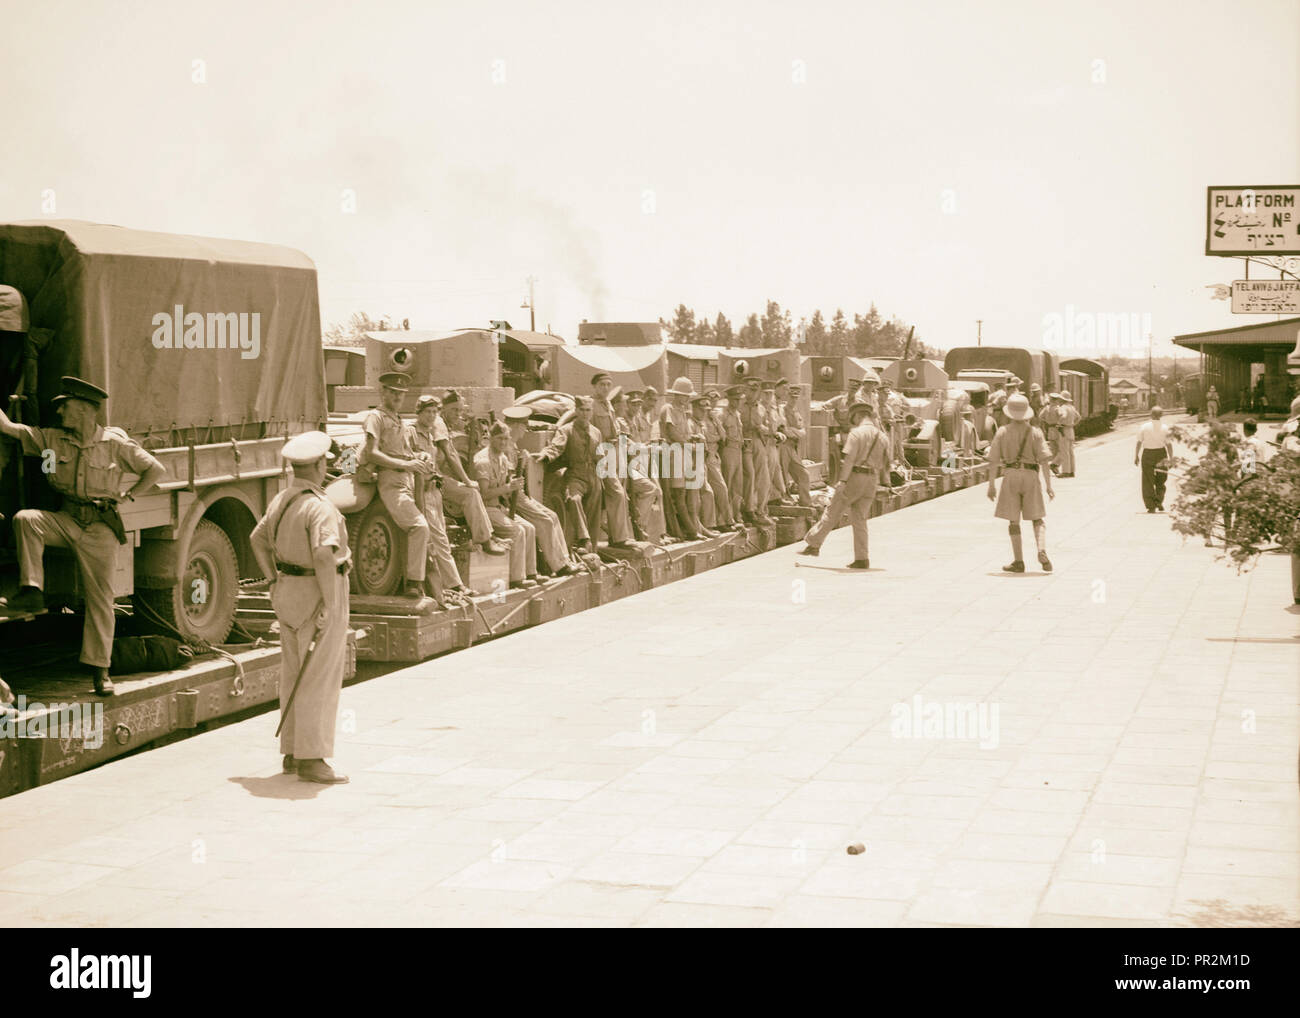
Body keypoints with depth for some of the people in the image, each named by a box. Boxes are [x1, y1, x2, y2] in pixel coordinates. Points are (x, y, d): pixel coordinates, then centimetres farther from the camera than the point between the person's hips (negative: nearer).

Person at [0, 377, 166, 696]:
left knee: (100, 598, -2)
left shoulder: (115, 443, -5)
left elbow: (156, 470, 2)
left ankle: (100, 670, 6)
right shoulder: (52, 439, 4)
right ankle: (32, 593, -26)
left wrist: (127, 496, -2)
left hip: (100, 528, -3)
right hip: (66, 520, 3)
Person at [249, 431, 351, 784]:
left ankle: (292, 754, 22)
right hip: (318, 594, -9)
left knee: (294, 673, 15)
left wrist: (274, 582, 19)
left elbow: (257, 539, 20)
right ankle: (311, 759, -3)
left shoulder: (281, 500, 9)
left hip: (289, 593, 9)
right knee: (320, 678, -4)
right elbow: (324, 554, -31)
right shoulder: (320, 507, -20)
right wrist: (330, 603, -26)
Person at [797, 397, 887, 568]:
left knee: (832, 512, 3)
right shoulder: (882, 436, 12)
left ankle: (813, 544, 8)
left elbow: (849, 459, -16)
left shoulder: (856, 433, -8)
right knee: (859, 519, 9)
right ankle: (862, 559, 5)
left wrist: (842, 480, -19)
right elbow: (884, 463, 13)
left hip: (855, 477, -6)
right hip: (872, 482, 6)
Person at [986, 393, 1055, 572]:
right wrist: (1049, 485, -2)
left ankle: (1018, 561, 5)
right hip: (1031, 476, 1)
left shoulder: (1002, 432, -2)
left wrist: (992, 485, 4)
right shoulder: (1035, 432, -1)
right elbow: (1044, 460, -6)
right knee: (1037, 519, 11)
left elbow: (993, 460, -3)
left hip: (1010, 475, -1)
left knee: (1013, 521, 6)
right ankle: (1042, 551, -11)